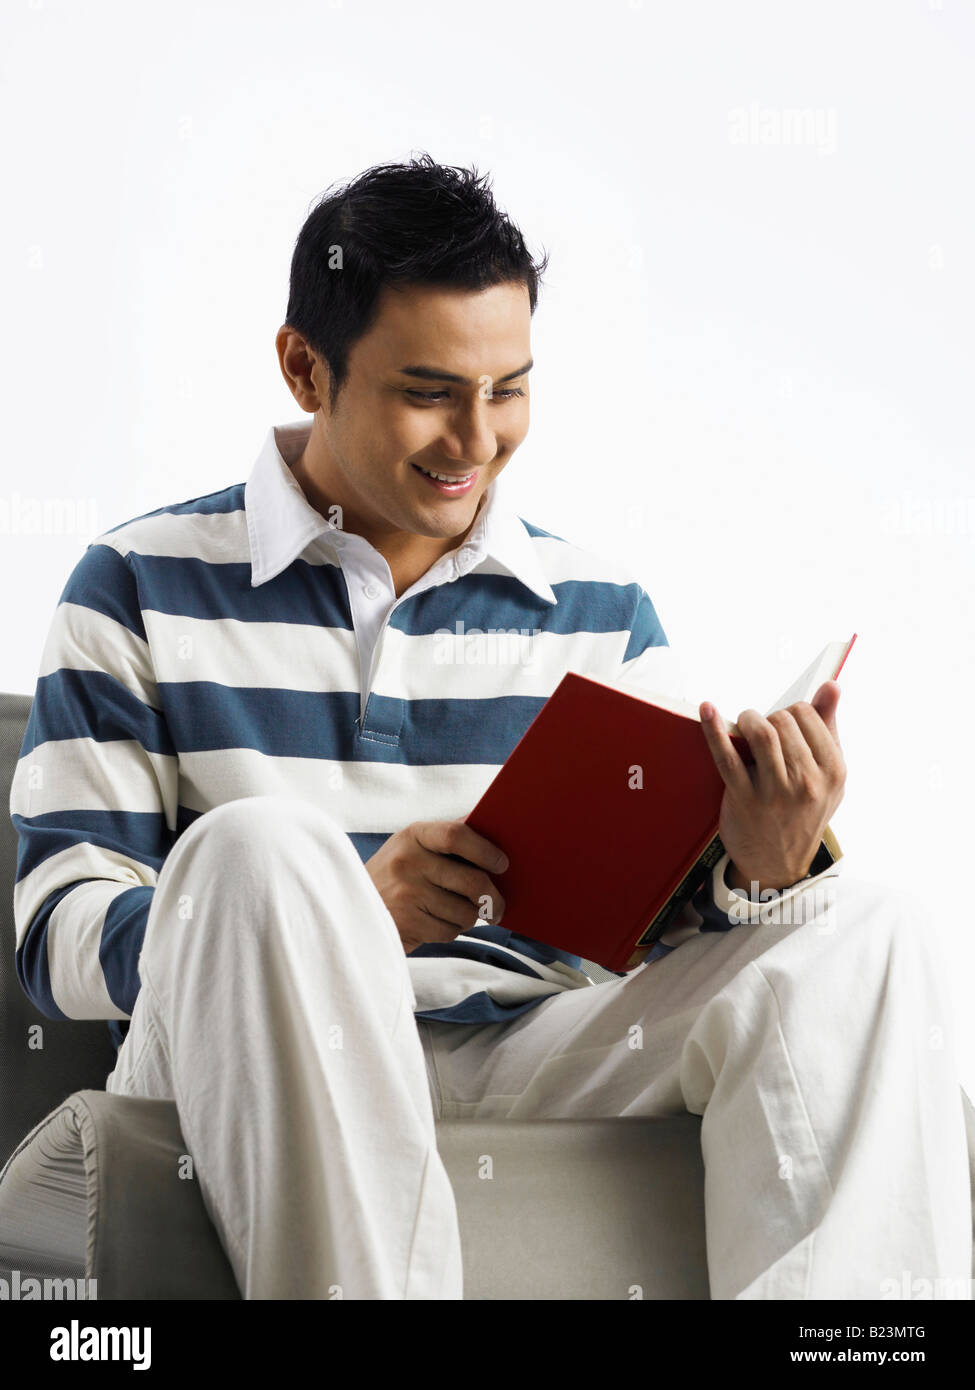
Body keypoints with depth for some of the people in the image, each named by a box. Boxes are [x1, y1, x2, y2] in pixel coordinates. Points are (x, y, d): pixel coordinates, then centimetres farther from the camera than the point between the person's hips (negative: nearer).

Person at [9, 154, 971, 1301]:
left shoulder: (600, 611, 15)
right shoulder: (143, 589, 5)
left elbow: (656, 938, 12)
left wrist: (757, 877, -13)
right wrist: (345, 910, -19)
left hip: (530, 1062, 3)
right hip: (255, 1074, -3)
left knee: (862, 932, -17)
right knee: (254, 845, -34)